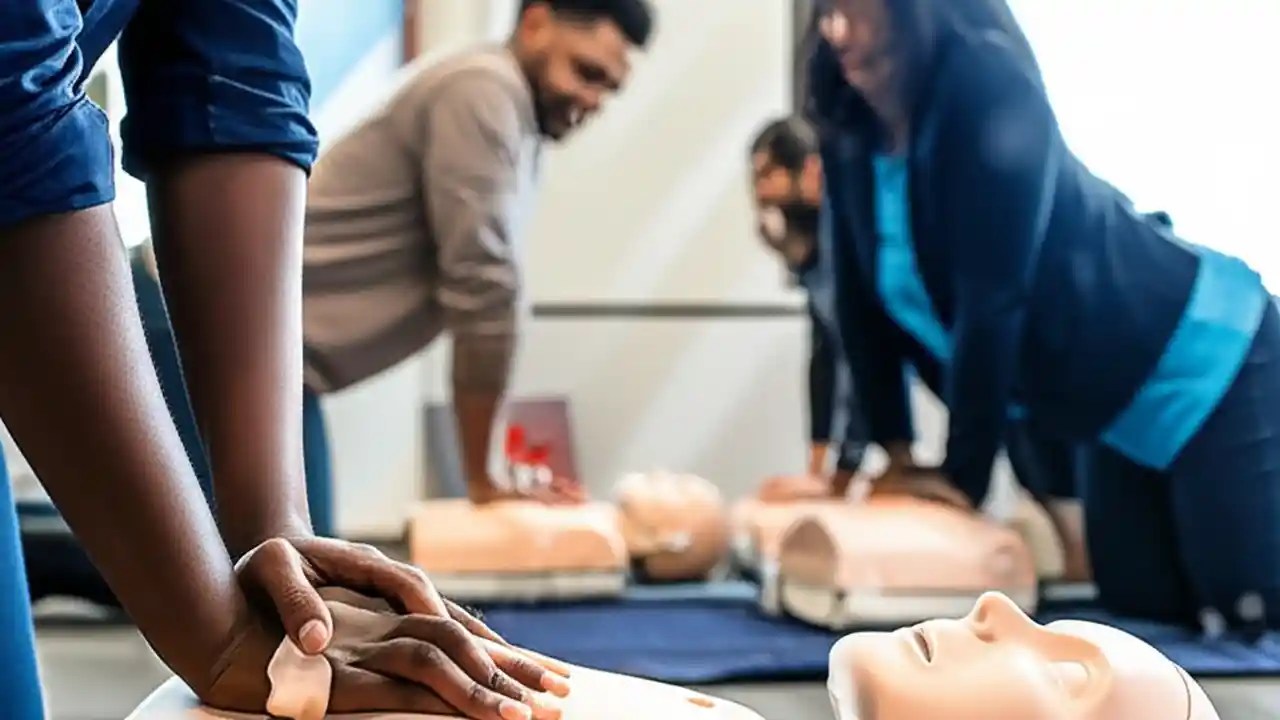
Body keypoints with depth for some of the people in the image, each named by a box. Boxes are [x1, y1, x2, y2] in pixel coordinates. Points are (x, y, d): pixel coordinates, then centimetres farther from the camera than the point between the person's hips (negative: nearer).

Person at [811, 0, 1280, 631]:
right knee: (1140, 604, 11)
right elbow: (872, 317, 4)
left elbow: (992, 299, -28)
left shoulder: (987, 83, -25)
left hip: (1209, 364, -7)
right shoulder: (858, 146, -1)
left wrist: (960, 482, -24)